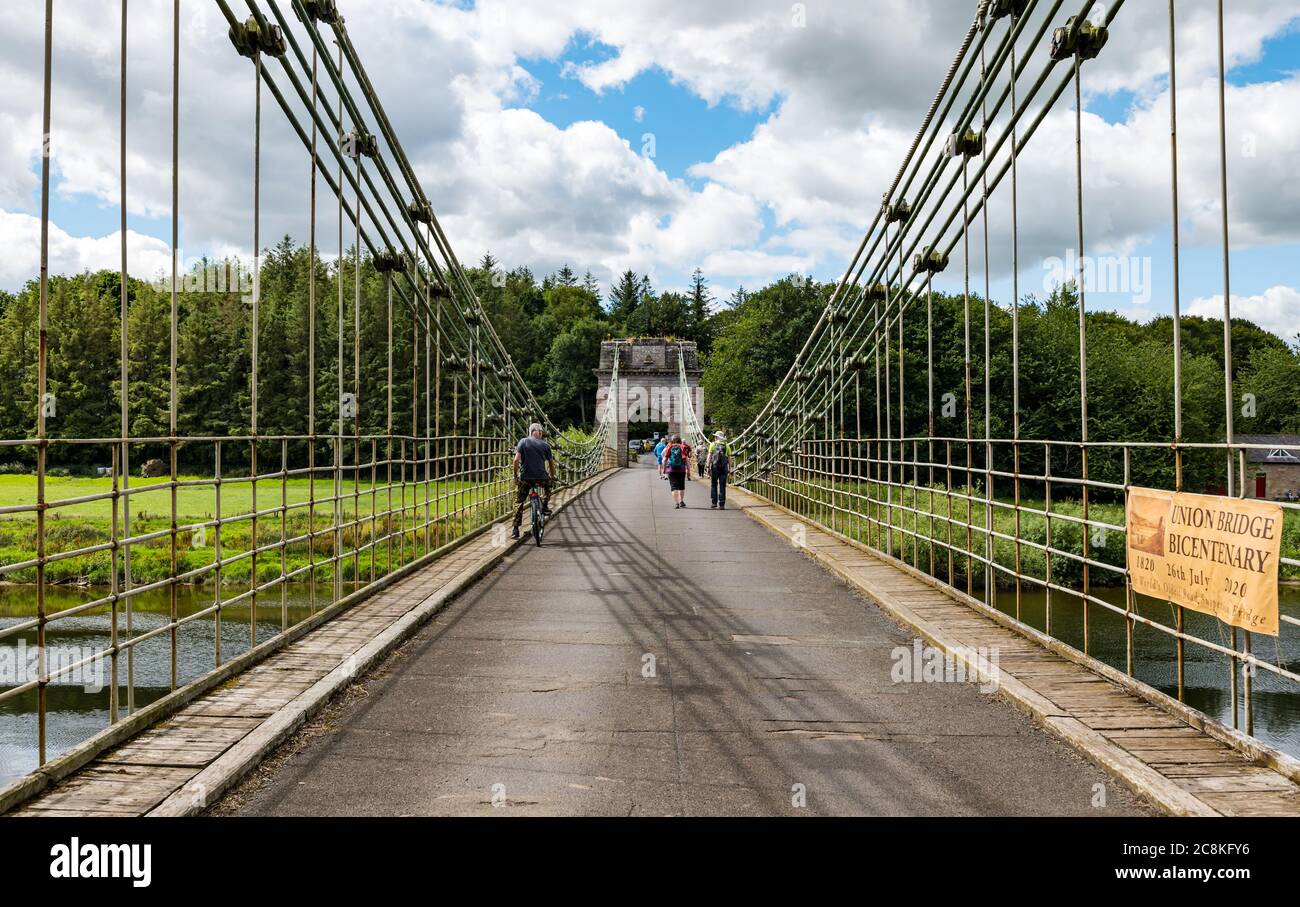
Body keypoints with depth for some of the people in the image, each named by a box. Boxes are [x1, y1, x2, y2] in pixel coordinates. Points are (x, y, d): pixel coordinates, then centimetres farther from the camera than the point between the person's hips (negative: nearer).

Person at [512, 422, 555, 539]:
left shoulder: (523, 442, 3)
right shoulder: (545, 445, 7)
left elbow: (516, 460, -7)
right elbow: (551, 463, 13)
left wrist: (515, 475, 2)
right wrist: (552, 477, 27)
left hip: (525, 478, 0)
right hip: (541, 478, 0)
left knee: (518, 503, 10)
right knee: (548, 483, 35)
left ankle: (516, 530, 5)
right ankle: (545, 505, 21)